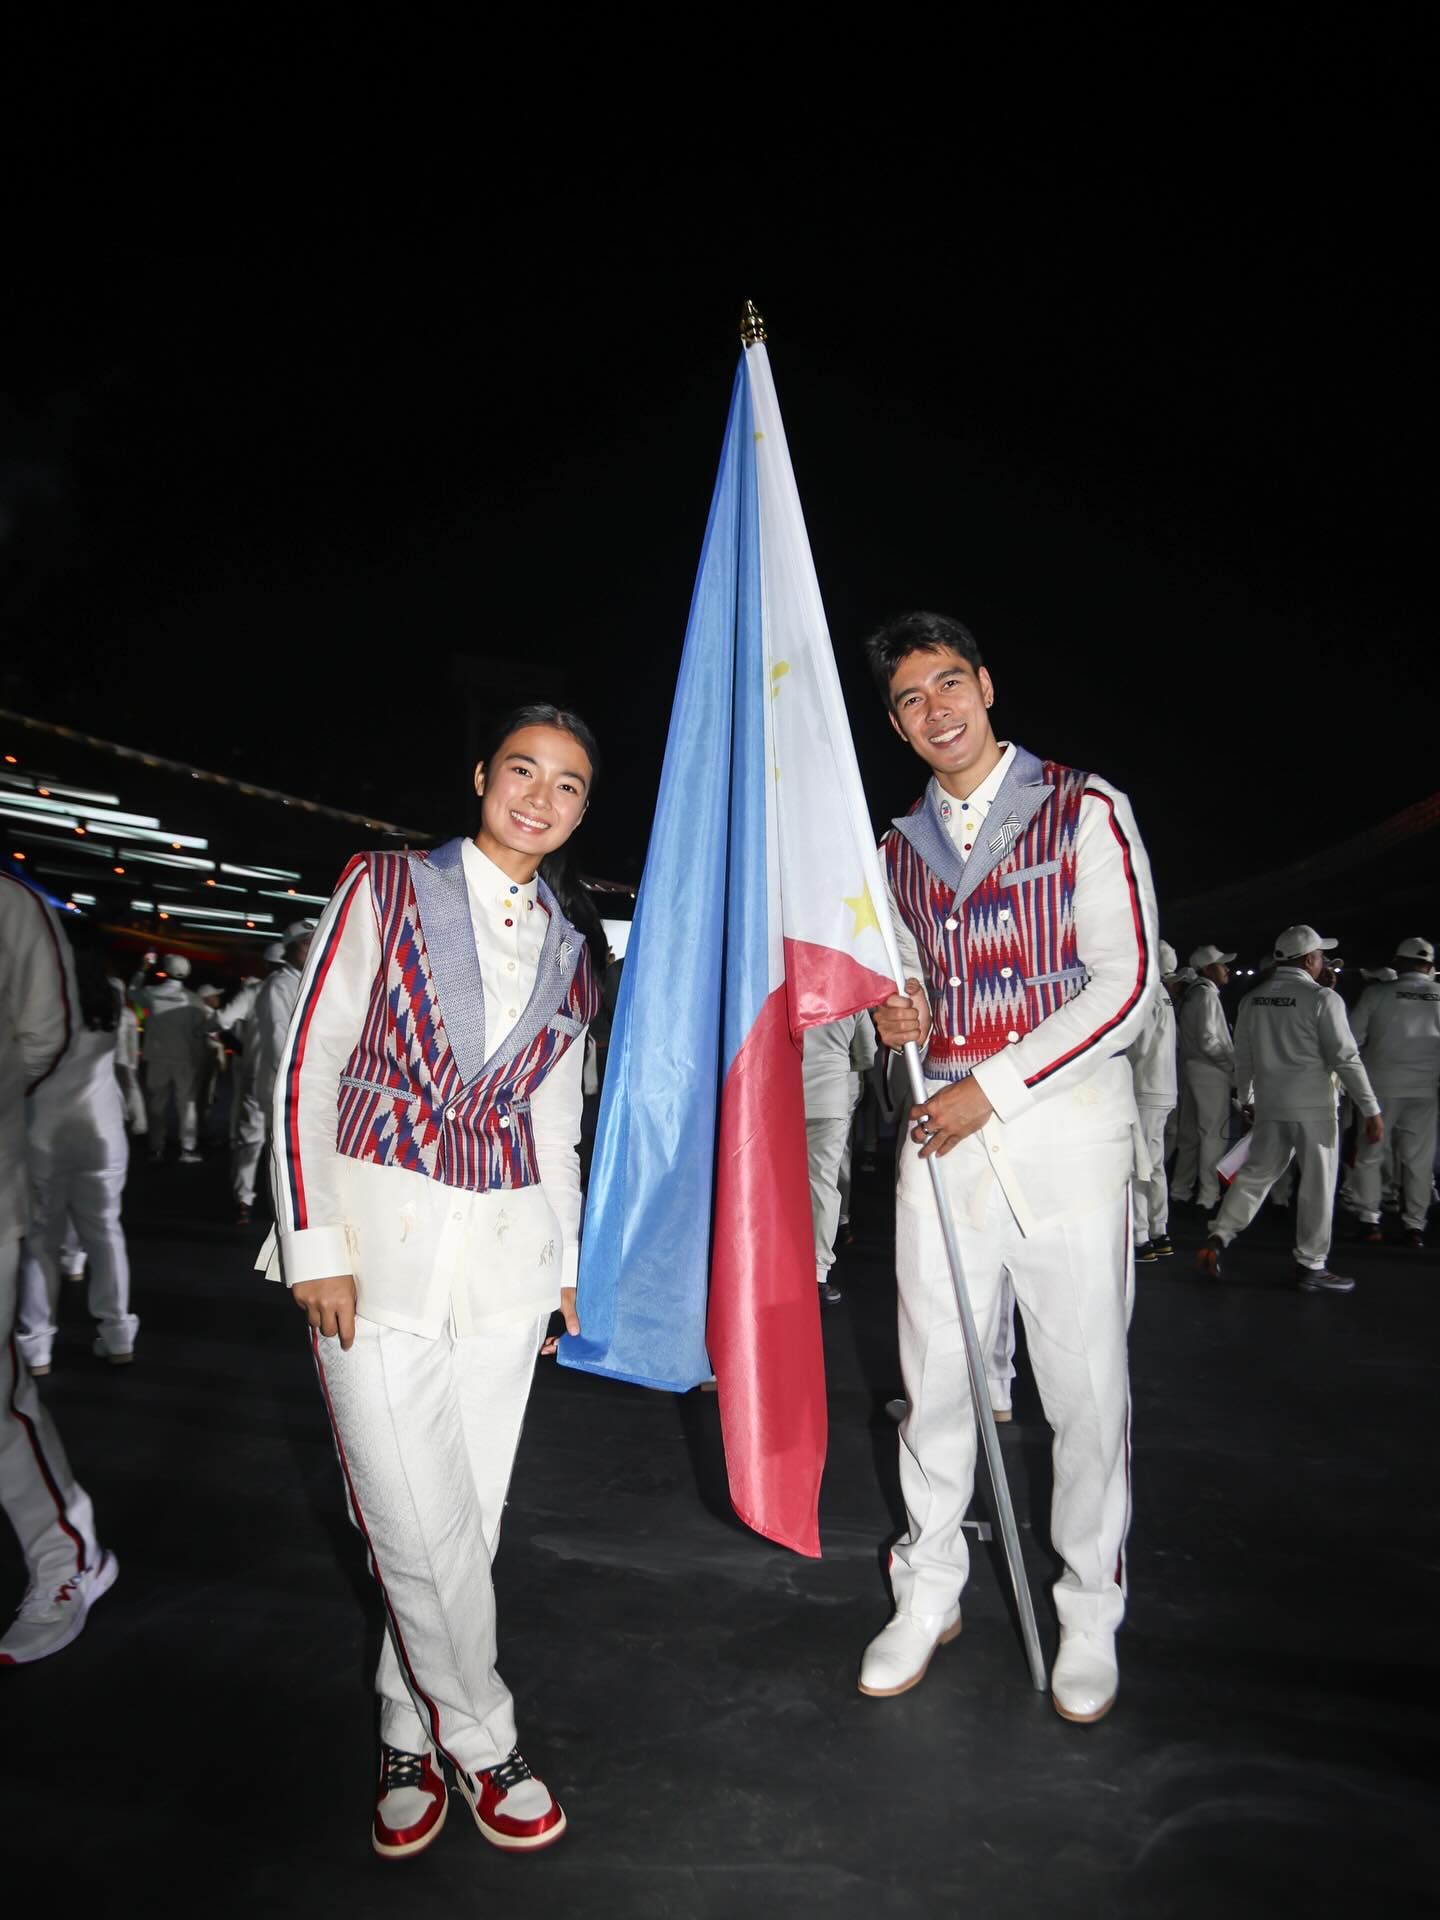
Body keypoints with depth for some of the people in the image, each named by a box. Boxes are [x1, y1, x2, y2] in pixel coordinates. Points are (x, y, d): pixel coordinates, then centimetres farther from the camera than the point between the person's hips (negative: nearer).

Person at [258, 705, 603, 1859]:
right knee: (424, 1530, -3)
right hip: (376, 1237, -3)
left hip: (507, 1248, 4)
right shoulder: (385, 889, -1)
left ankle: (410, 1738, 31)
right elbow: (307, 1068, -3)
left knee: (467, 1521, 8)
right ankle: (481, 1743, 22)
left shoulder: (573, 943, 11)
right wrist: (313, 1243, -9)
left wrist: (564, 1262, 15)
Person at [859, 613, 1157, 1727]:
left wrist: (990, 1090, -14)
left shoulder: (1085, 811, -2)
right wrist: (894, 1018, -2)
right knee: (935, 1378, 10)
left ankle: (1091, 1620, 24)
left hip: (1064, 1121, -4)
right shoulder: (899, 847, 14)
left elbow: (1127, 981, -9)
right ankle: (929, 1595, 28)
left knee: (1085, 1386, 4)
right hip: (941, 1131, 4)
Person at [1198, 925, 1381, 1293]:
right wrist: (1371, 1110, -9)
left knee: (1256, 1173, 13)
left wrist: (1245, 1098, 22)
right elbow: (1346, 1058, -12)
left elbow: (1242, 1058, 11)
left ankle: (1218, 1239, 5)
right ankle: (1311, 1266, 12)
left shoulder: (1252, 1000, 6)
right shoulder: (1322, 999, -10)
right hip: (1313, 1104, -5)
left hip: (1269, 1105, 5)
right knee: (1317, 1184, 5)